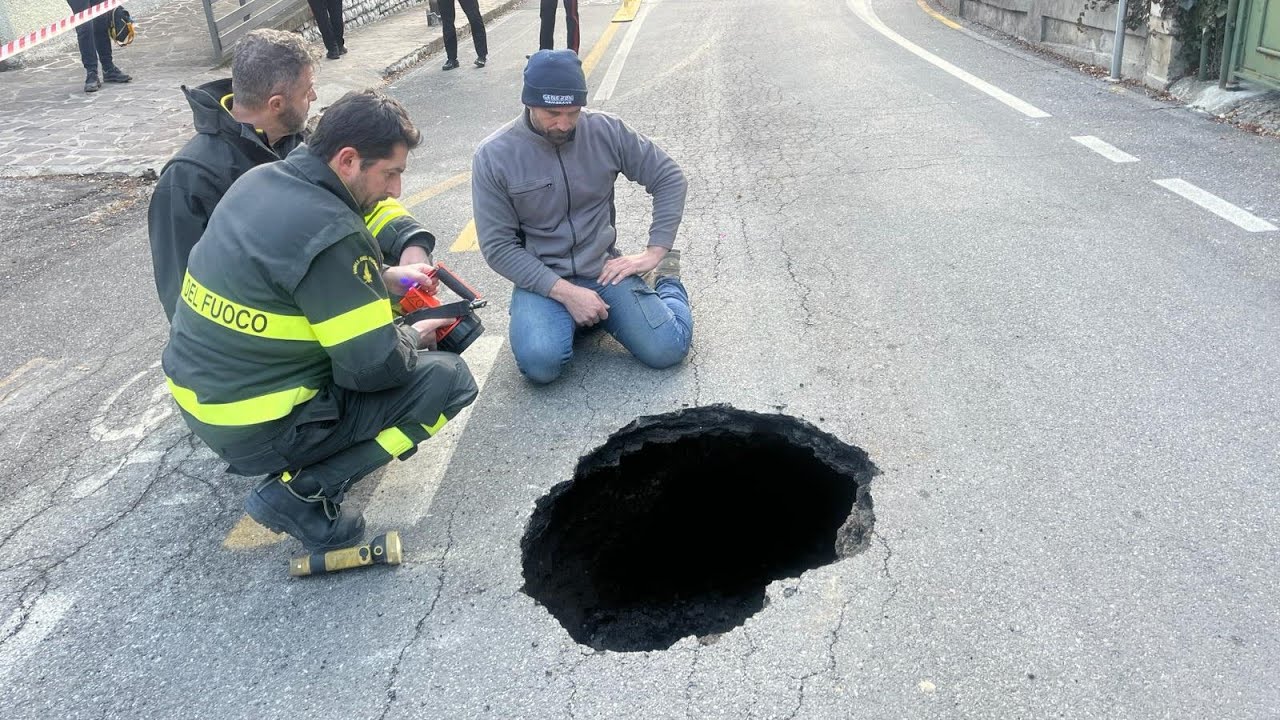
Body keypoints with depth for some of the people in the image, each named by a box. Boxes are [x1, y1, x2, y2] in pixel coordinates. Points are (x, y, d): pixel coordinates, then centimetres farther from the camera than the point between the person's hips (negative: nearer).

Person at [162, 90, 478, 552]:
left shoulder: (260, 180, 1)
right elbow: (376, 367, -21)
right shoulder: (331, 234, -25)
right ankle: (303, 492, -6)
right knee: (449, 377, -5)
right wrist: (415, 337, 0)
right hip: (258, 430, -9)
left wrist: (387, 278, 12)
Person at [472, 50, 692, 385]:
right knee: (540, 362, -30)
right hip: (541, 280, -1)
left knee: (667, 349, -17)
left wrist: (655, 252, -4)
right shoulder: (493, 156, -9)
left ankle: (667, 278, 16)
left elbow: (669, 177, 6)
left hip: (604, 269, 1)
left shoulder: (606, 130, -3)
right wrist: (566, 292, -18)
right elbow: (498, 246, -9)